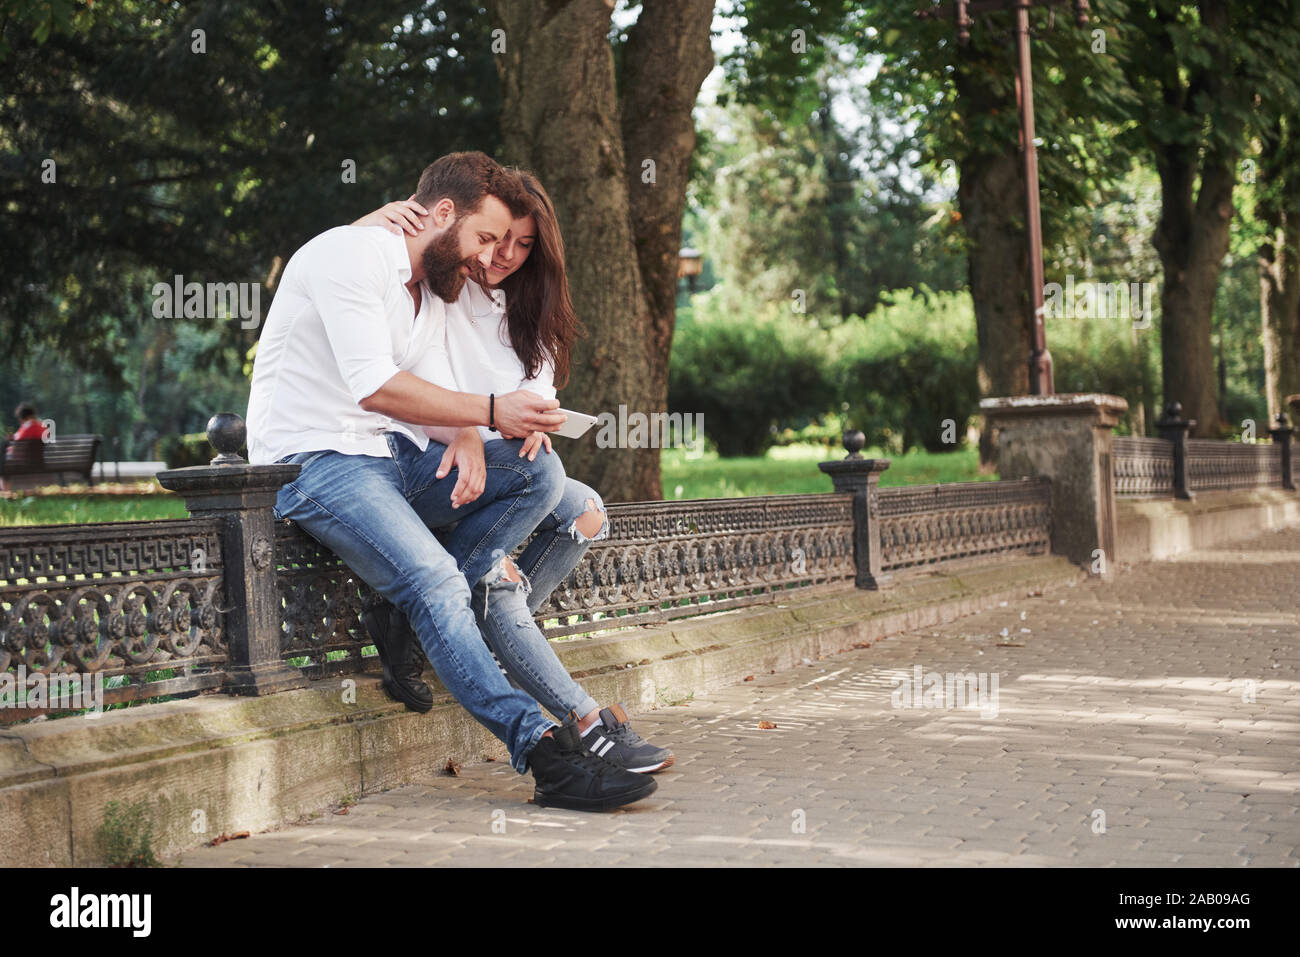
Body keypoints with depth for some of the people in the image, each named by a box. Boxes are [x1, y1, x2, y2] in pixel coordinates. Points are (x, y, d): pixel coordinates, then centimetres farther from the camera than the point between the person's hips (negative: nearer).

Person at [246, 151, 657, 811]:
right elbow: (375, 386, -22)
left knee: (540, 474, -8)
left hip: (394, 457, 9)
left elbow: (438, 398, 10)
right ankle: (545, 753, -32)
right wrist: (490, 411, -23)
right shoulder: (351, 252, -11)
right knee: (435, 581, -29)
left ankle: (413, 623, -14)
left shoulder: (434, 293, 18)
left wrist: (467, 443, -14)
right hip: (316, 460, -9)